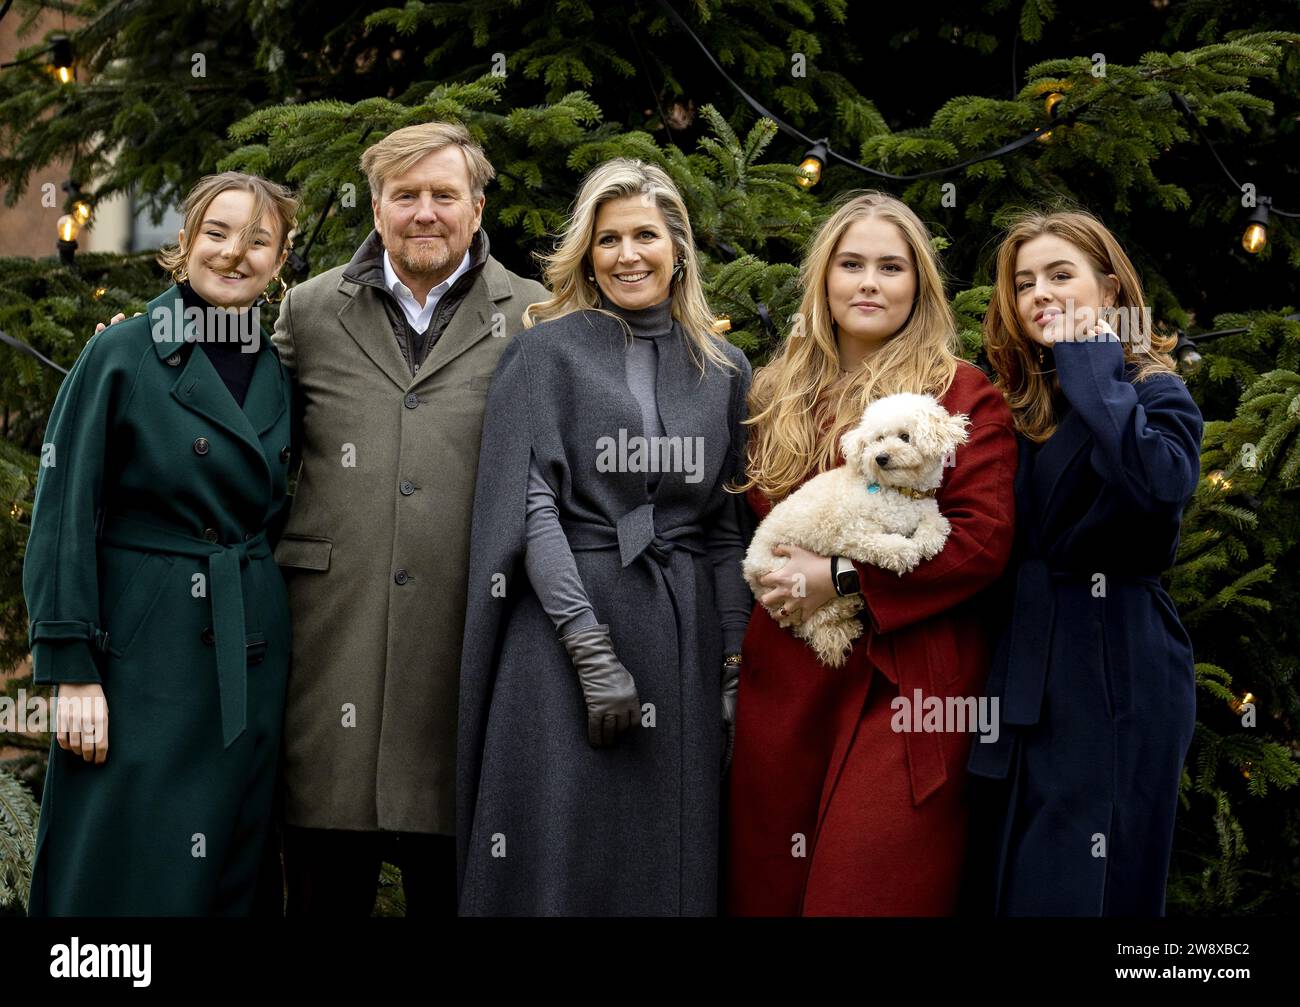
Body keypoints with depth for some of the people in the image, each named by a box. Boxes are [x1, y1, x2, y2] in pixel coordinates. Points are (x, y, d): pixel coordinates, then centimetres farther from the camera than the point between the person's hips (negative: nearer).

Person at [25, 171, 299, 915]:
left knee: (232, 879, 9)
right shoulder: (123, 356, -6)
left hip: (252, 659, 5)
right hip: (142, 652, -5)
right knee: (122, 876, -2)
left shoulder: (280, 377, 8)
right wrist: (72, 670, -13)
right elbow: (66, 516, -8)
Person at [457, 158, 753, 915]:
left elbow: (730, 528, 12)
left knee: (671, 861, 6)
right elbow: (532, 505, -7)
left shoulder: (724, 370, 12)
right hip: (564, 621, -3)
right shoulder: (546, 352, 2)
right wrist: (593, 653, -15)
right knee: (564, 859, -1)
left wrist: (734, 666, 4)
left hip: (685, 635, 3)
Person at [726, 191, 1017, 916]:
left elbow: (984, 541, -10)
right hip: (782, 685, 5)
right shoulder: (781, 395, 15)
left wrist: (842, 579, -13)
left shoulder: (963, 394, -1)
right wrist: (770, 572, 1)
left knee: (874, 894, -5)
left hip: (903, 686, -5)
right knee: (769, 890, 9)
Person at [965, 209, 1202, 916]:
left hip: (1115, 673, -6)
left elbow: (1162, 485, -28)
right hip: (1022, 670, 6)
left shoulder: (1155, 393, -4)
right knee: (1009, 882, 12)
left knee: (1082, 889, -3)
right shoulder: (1019, 402, 12)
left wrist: (1091, 369, -18)